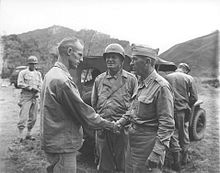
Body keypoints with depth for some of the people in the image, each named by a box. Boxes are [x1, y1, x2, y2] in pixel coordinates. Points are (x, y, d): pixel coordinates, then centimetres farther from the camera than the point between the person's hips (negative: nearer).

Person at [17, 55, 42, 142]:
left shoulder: (38, 74, 16)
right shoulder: (23, 72, 3)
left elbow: (41, 85, 11)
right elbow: (20, 84, -7)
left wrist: (37, 91, -8)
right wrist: (31, 88, -13)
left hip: (35, 97, 5)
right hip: (25, 97, -5)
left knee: (33, 117, 6)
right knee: (23, 116, -9)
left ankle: (28, 134, 17)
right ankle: (20, 135, -3)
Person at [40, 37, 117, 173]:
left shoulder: (51, 74, 9)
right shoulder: (62, 80, -24)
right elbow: (82, 110, -19)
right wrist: (110, 125, -7)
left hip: (53, 140, 10)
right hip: (62, 146, -10)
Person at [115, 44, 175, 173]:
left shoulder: (161, 87, -20)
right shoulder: (141, 83, 10)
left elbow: (167, 125, -21)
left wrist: (157, 153, -24)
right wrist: (121, 122, 7)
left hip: (148, 142, -9)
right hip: (133, 138, 9)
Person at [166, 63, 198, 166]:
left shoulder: (167, 77, 1)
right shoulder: (189, 78, -2)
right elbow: (194, 98, -5)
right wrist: (187, 106, 10)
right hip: (183, 110, 0)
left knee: (173, 133, 11)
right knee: (184, 134, 15)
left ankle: (176, 158, 18)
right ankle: (185, 157, 28)